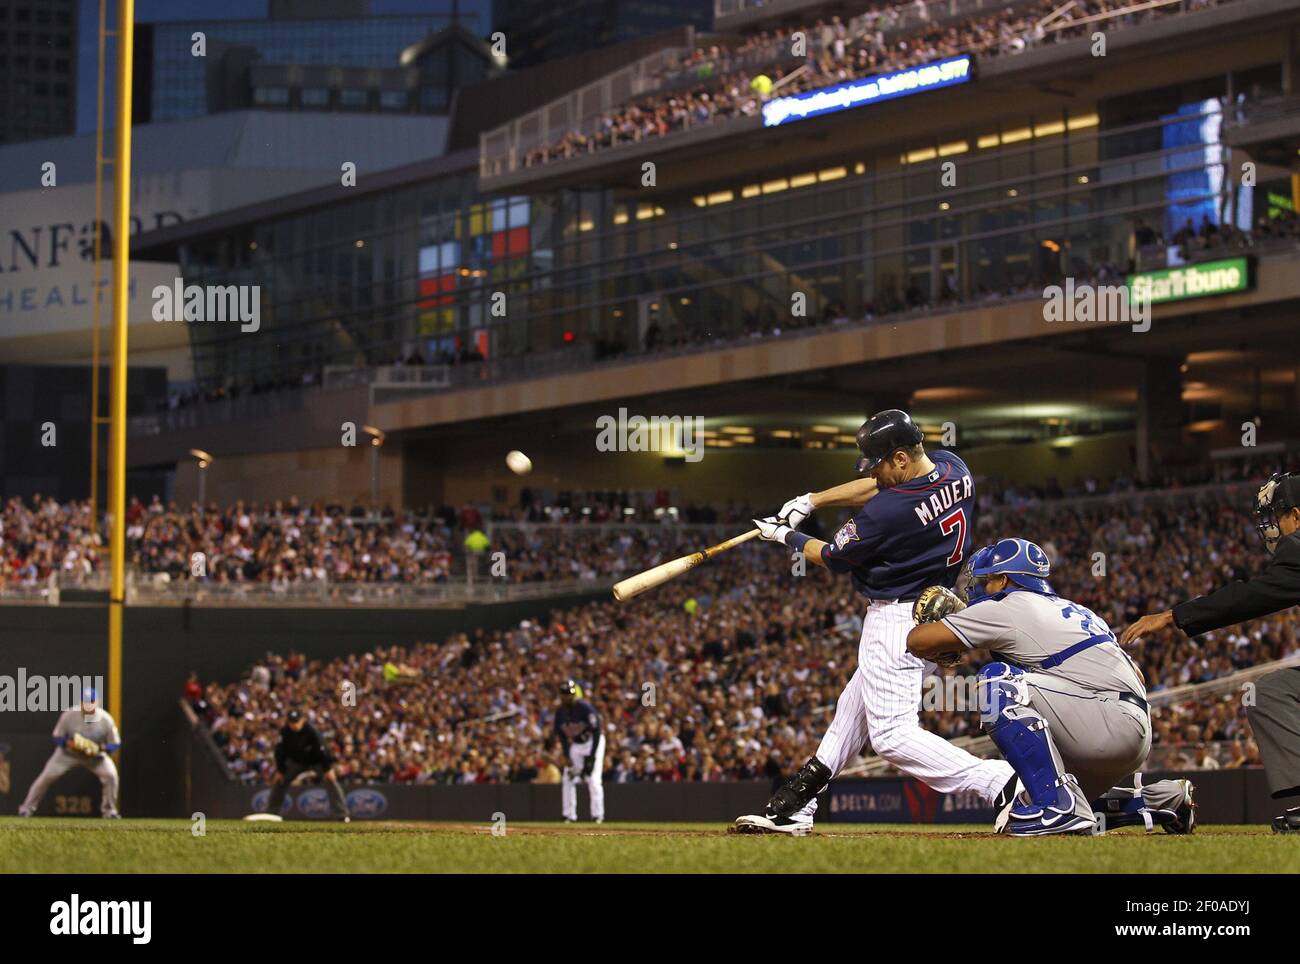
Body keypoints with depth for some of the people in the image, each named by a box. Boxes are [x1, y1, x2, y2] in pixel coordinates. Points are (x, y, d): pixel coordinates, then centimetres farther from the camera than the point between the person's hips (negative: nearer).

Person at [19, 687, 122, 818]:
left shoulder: (106, 720, -23)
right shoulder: (69, 715, -24)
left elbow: (115, 745, -14)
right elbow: (57, 738, -13)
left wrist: (100, 748, -33)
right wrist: (70, 743, -34)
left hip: (95, 755, 1)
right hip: (68, 753, -1)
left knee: (110, 775, -19)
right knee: (47, 776, -11)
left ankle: (109, 810, -1)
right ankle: (28, 807, 4)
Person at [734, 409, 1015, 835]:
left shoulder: (888, 513, -26)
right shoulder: (953, 469, -3)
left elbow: (834, 559, -7)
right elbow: (877, 487, 14)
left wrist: (787, 537, 10)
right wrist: (813, 500, 11)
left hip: (896, 620, -10)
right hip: (934, 610, 10)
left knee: (892, 735, -9)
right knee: (853, 706, 19)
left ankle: (1001, 780, -20)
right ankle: (795, 808, 27)